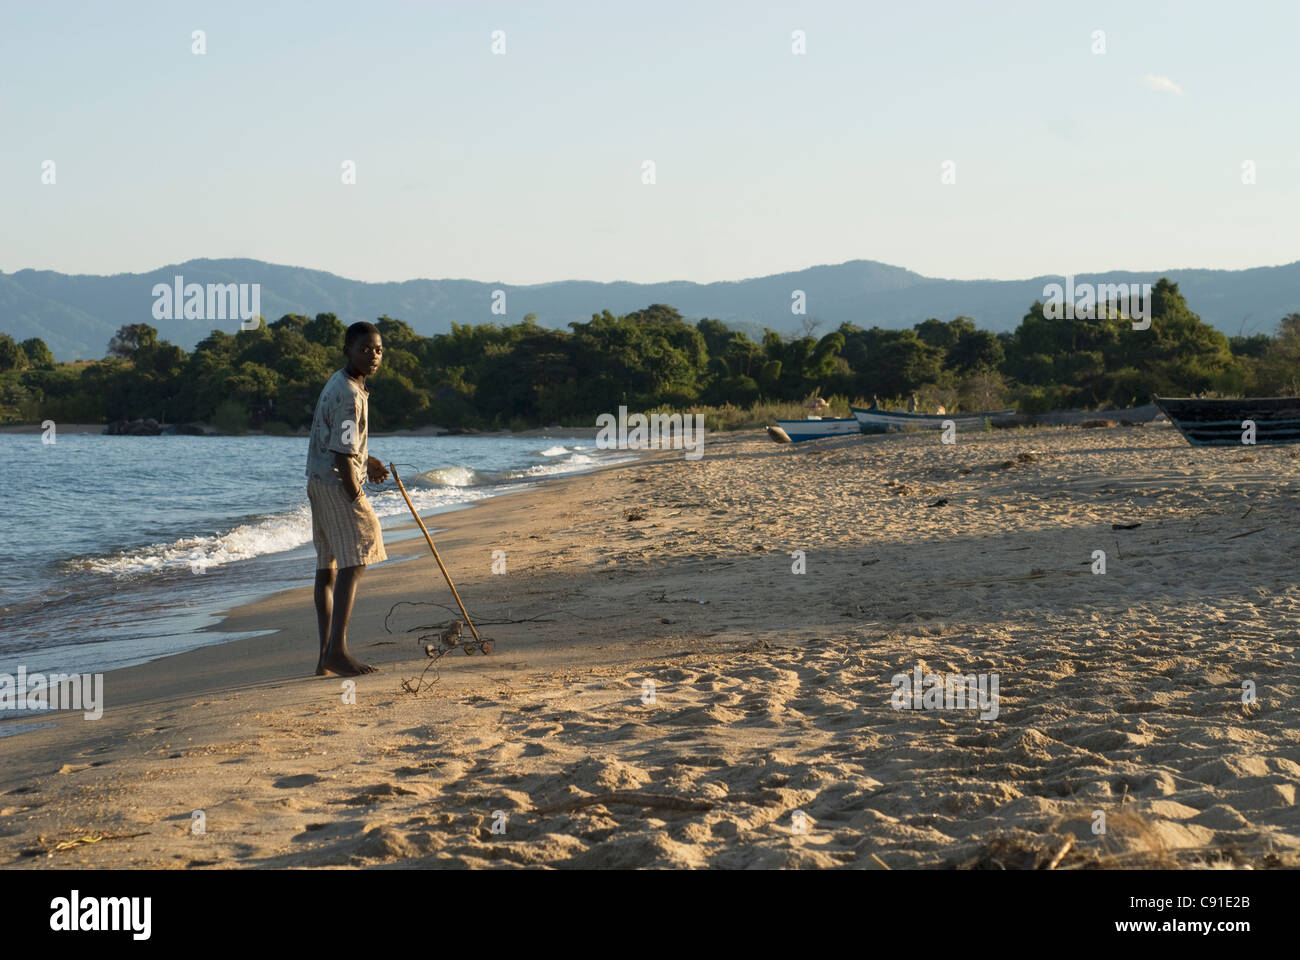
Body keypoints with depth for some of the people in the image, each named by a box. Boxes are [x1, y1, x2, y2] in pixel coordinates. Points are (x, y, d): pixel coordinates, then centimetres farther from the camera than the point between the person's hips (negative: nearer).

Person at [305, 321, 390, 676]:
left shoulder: (339, 383, 14)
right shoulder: (349, 395, -19)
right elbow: (343, 456, -22)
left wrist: (367, 460, 33)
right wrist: (357, 501, -17)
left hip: (318, 483, 11)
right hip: (336, 485, -11)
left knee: (327, 565, 11)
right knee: (353, 563, -13)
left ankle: (326, 656, 15)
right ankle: (337, 650, -20)